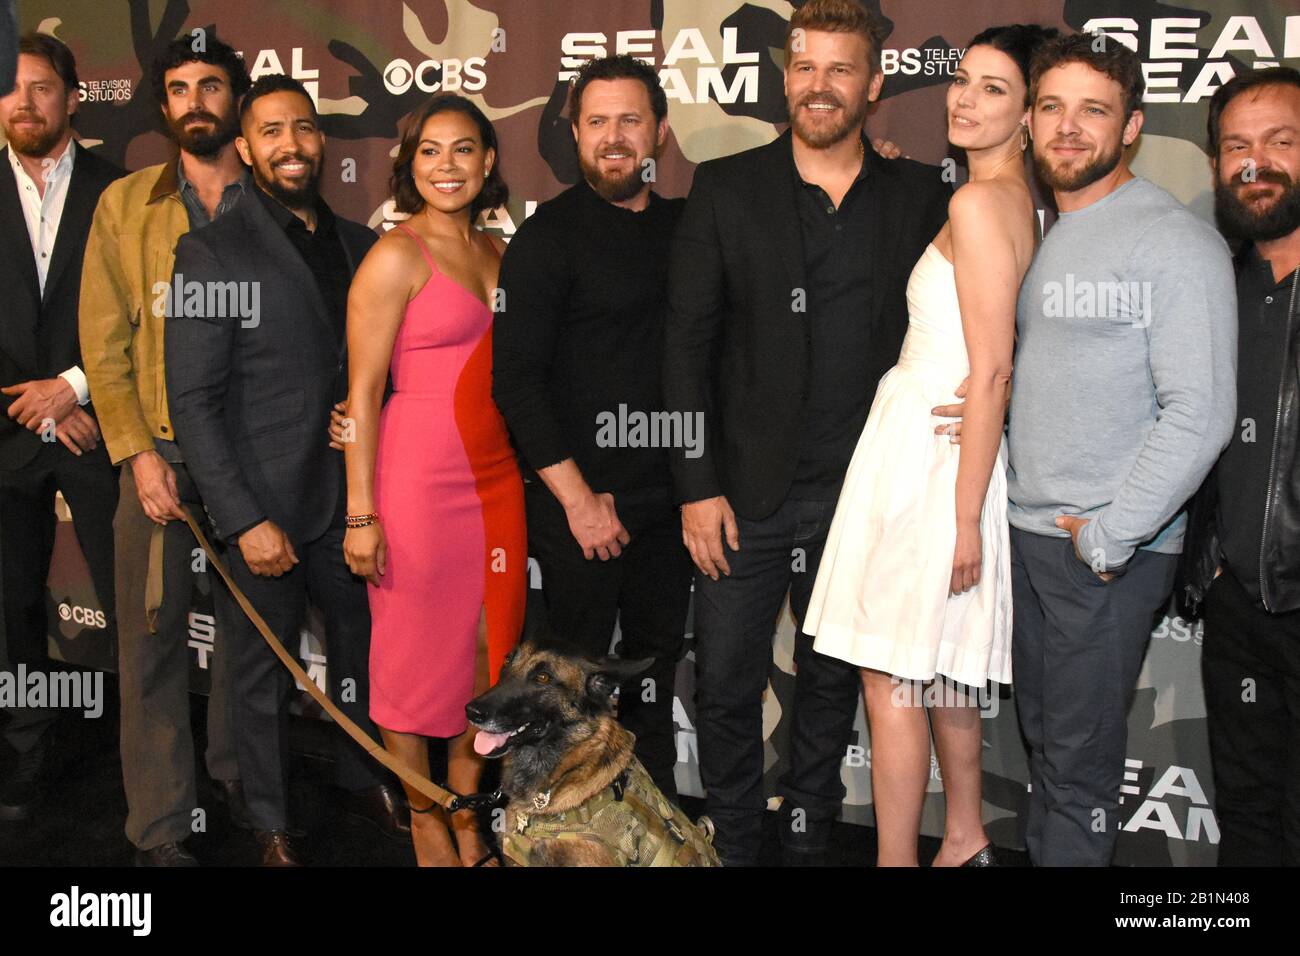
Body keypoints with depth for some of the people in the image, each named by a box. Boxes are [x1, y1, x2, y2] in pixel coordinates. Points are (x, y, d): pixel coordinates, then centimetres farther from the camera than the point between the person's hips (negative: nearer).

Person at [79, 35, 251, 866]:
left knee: (247, 625, 12)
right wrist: (139, 454, -8)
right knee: (153, 640, 1)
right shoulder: (124, 204, 5)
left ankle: (235, 774, 31)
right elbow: (105, 343, 2)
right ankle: (161, 827, 12)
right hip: (162, 450, 0)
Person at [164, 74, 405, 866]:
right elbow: (193, 401, -11)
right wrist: (245, 519, -15)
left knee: (363, 646, 15)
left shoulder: (361, 245, 7)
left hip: (352, 495, 4)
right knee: (267, 671, 10)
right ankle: (272, 823, 29)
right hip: (267, 507, -4)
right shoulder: (213, 251, -8)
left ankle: (365, 778, 38)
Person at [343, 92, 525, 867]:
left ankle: (467, 813, 27)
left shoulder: (496, 252, 11)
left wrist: (530, 471, 9)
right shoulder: (395, 257, -8)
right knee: (417, 651, 5)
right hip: (418, 479, -6)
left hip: (497, 477, 6)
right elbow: (363, 391, -10)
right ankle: (424, 818, 23)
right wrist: (361, 513, -13)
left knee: (488, 649, 11)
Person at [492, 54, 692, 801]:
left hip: (668, 498, 5)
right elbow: (515, 376, -12)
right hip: (583, 504, -5)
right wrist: (576, 497, -14)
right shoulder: (549, 235, -7)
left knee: (657, 662, 15)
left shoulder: (686, 225, 9)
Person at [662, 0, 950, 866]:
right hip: (748, 493, -1)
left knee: (834, 681, 15)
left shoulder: (922, 198, 3)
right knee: (727, 684, 6)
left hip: (861, 493, 2)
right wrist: (697, 486, -8)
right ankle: (735, 847, 27)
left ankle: (809, 839, 34)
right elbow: (688, 341, -3)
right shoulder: (727, 190, -1)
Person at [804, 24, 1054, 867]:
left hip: (930, 449, -10)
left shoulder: (979, 203, -16)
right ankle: (965, 843, 32)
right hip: (930, 442, 10)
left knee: (891, 677, 0)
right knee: (942, 669, 19)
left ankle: (897, 858, 11)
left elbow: (991, 373, -20)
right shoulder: (1018, 200, 11)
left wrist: (965, 516, -19)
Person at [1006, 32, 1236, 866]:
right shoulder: (1037, 234, 12)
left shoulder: (1175, 242, -11)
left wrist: (1108, 537, -16)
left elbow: (1199, 415, -18)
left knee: (1078, 762, 2)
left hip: (1111, 550, -7)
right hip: (1026, 531, 7)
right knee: (1043, 736, 17)